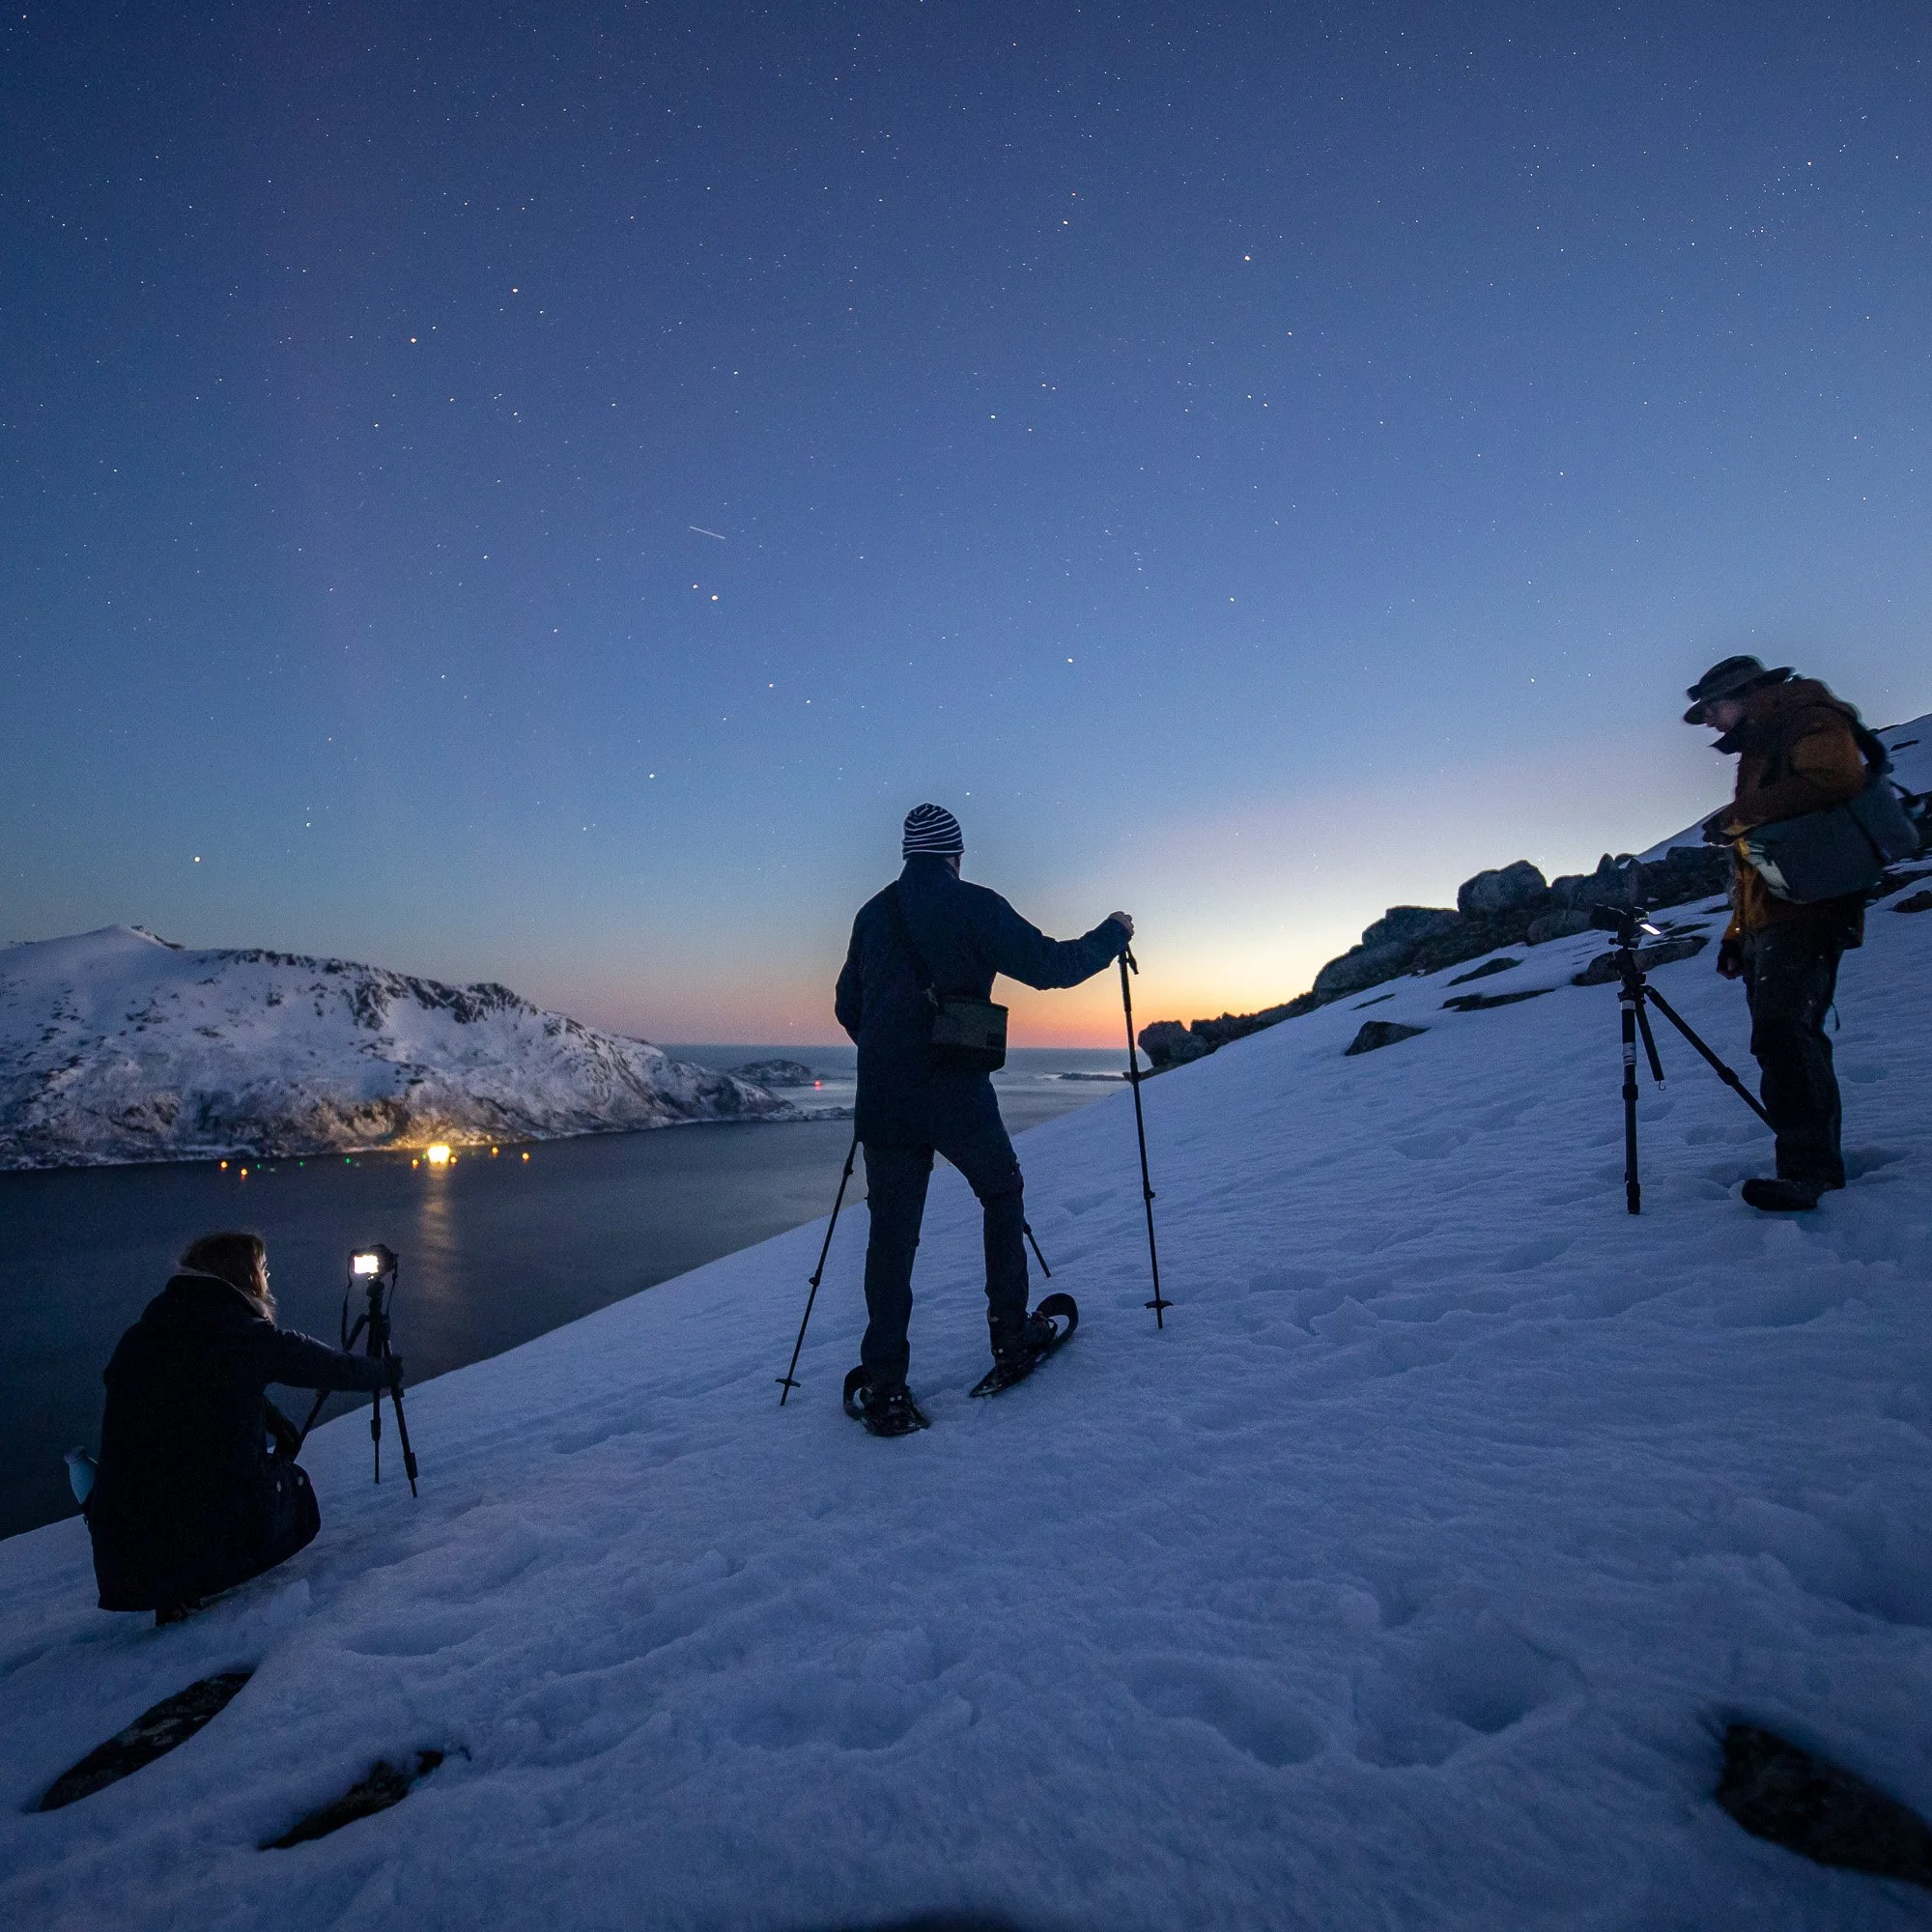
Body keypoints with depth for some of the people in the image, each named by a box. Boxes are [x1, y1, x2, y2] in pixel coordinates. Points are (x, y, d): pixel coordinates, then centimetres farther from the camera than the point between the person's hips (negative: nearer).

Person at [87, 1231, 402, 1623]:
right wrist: (385, 1372, 27)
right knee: (293, 1485, 25)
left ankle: (172, 1598, 19)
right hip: (217, 1541, -5)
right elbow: (331, 1366, 6)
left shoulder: (137, 1337, 6)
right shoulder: (250, 1337, -9)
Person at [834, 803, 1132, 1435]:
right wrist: (1112, 934, 11)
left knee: (891, 1234, 9)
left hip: (883, 1103, 4)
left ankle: (884, 1387, 8)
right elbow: (1049, 965, -6)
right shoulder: (974, 906, -6)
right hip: (958, 1099, -3)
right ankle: (1010, 1332, 27)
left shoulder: (871, 915, 9)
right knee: (1002, 1195, 21)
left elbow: (847, 1007, 18)